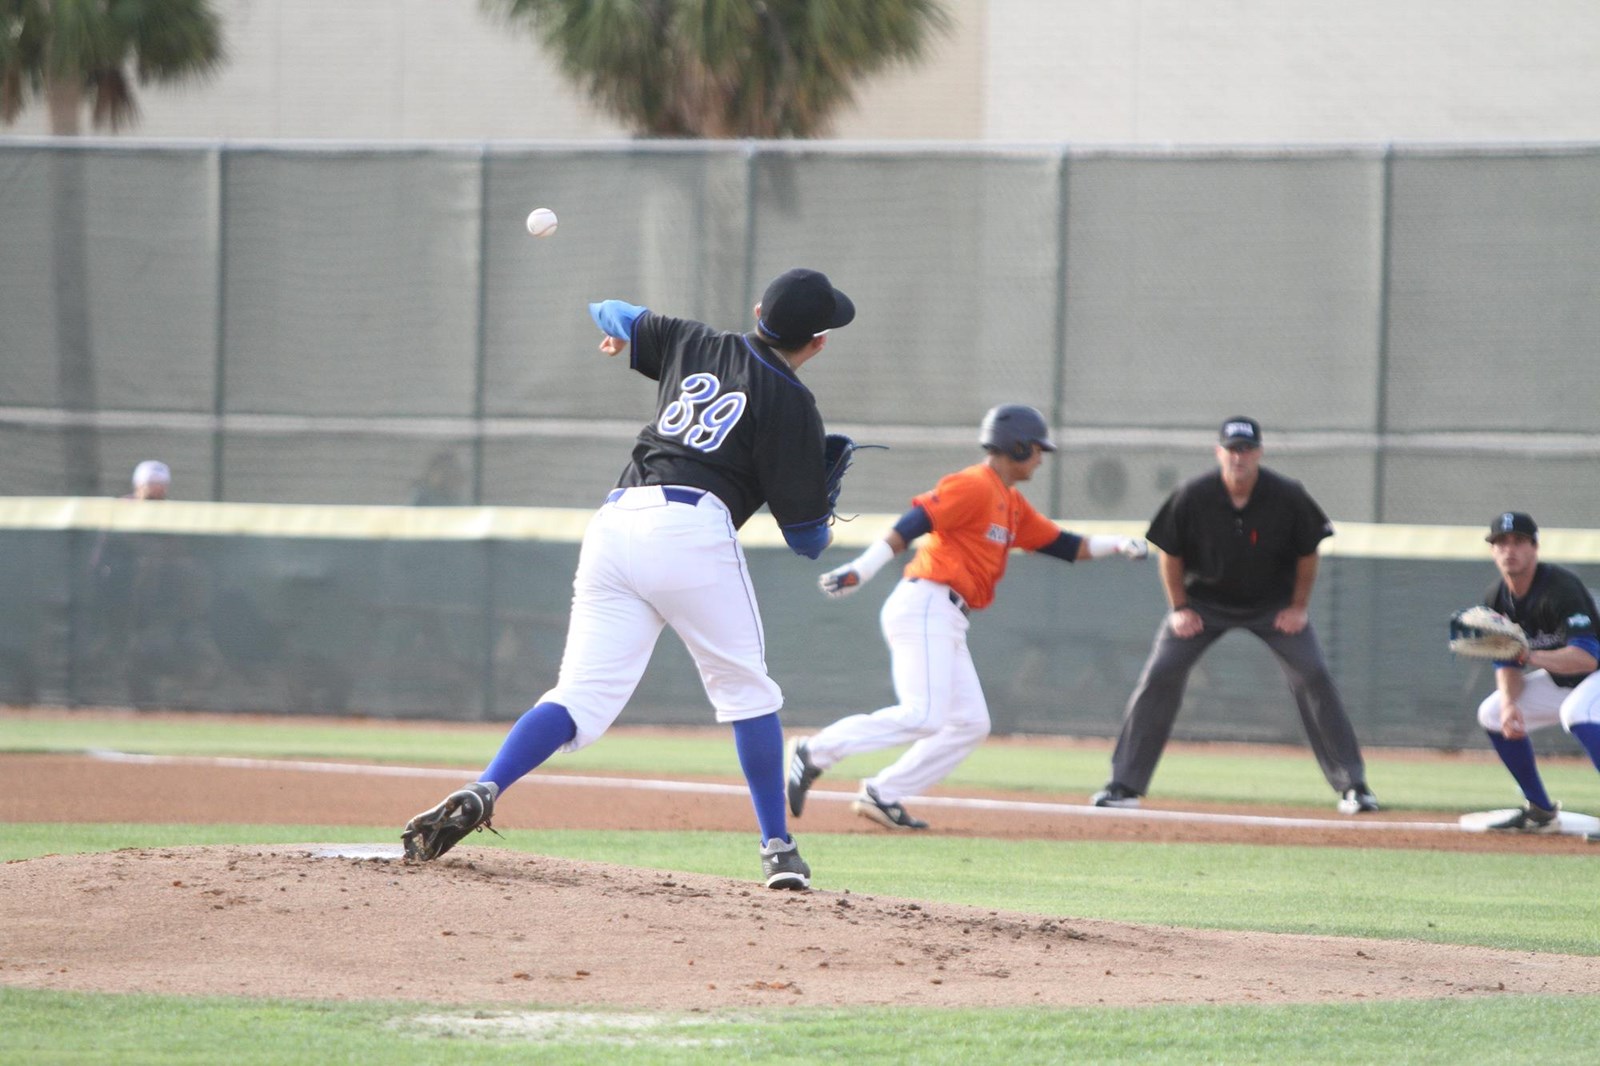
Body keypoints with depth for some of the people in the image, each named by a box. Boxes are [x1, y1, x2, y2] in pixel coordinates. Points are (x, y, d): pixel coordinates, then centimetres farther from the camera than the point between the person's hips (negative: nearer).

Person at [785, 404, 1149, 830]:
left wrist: (1116, 545, 10)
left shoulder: (1012, 505, 20)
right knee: (922, 717, -20)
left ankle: (883, 795, 5)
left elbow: (1067, 546, 25)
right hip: (923, 607, -10)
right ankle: (815, 753, -16)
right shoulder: (973, 487, -9)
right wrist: (862, 569, -27)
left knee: (970, 724, 7)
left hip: (948, 623, 10)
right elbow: (911, 524, -18)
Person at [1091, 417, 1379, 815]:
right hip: (1205, 600, 0)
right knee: (1160, 676, -11)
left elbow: (1307, 553, -4)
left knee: (1313, 678, -12)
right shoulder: (1192, 497, -19)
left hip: (1274, 604, 0)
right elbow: (1170, 553, -5)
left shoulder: (1288, 497, -19)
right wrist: (1179, 609, -6)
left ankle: (1353, 785, -3)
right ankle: (1124, 785, -3)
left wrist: (1299, 607, -6)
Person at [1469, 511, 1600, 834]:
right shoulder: (1497, 600, -3)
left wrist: (1531, 656, -44)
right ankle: (1541, 811, 15)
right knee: (1492, 713, 6)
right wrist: (1509, 705, -21)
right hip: (1560, 681, 9)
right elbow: (1507, 665, -1)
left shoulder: (1560, 587, -28)